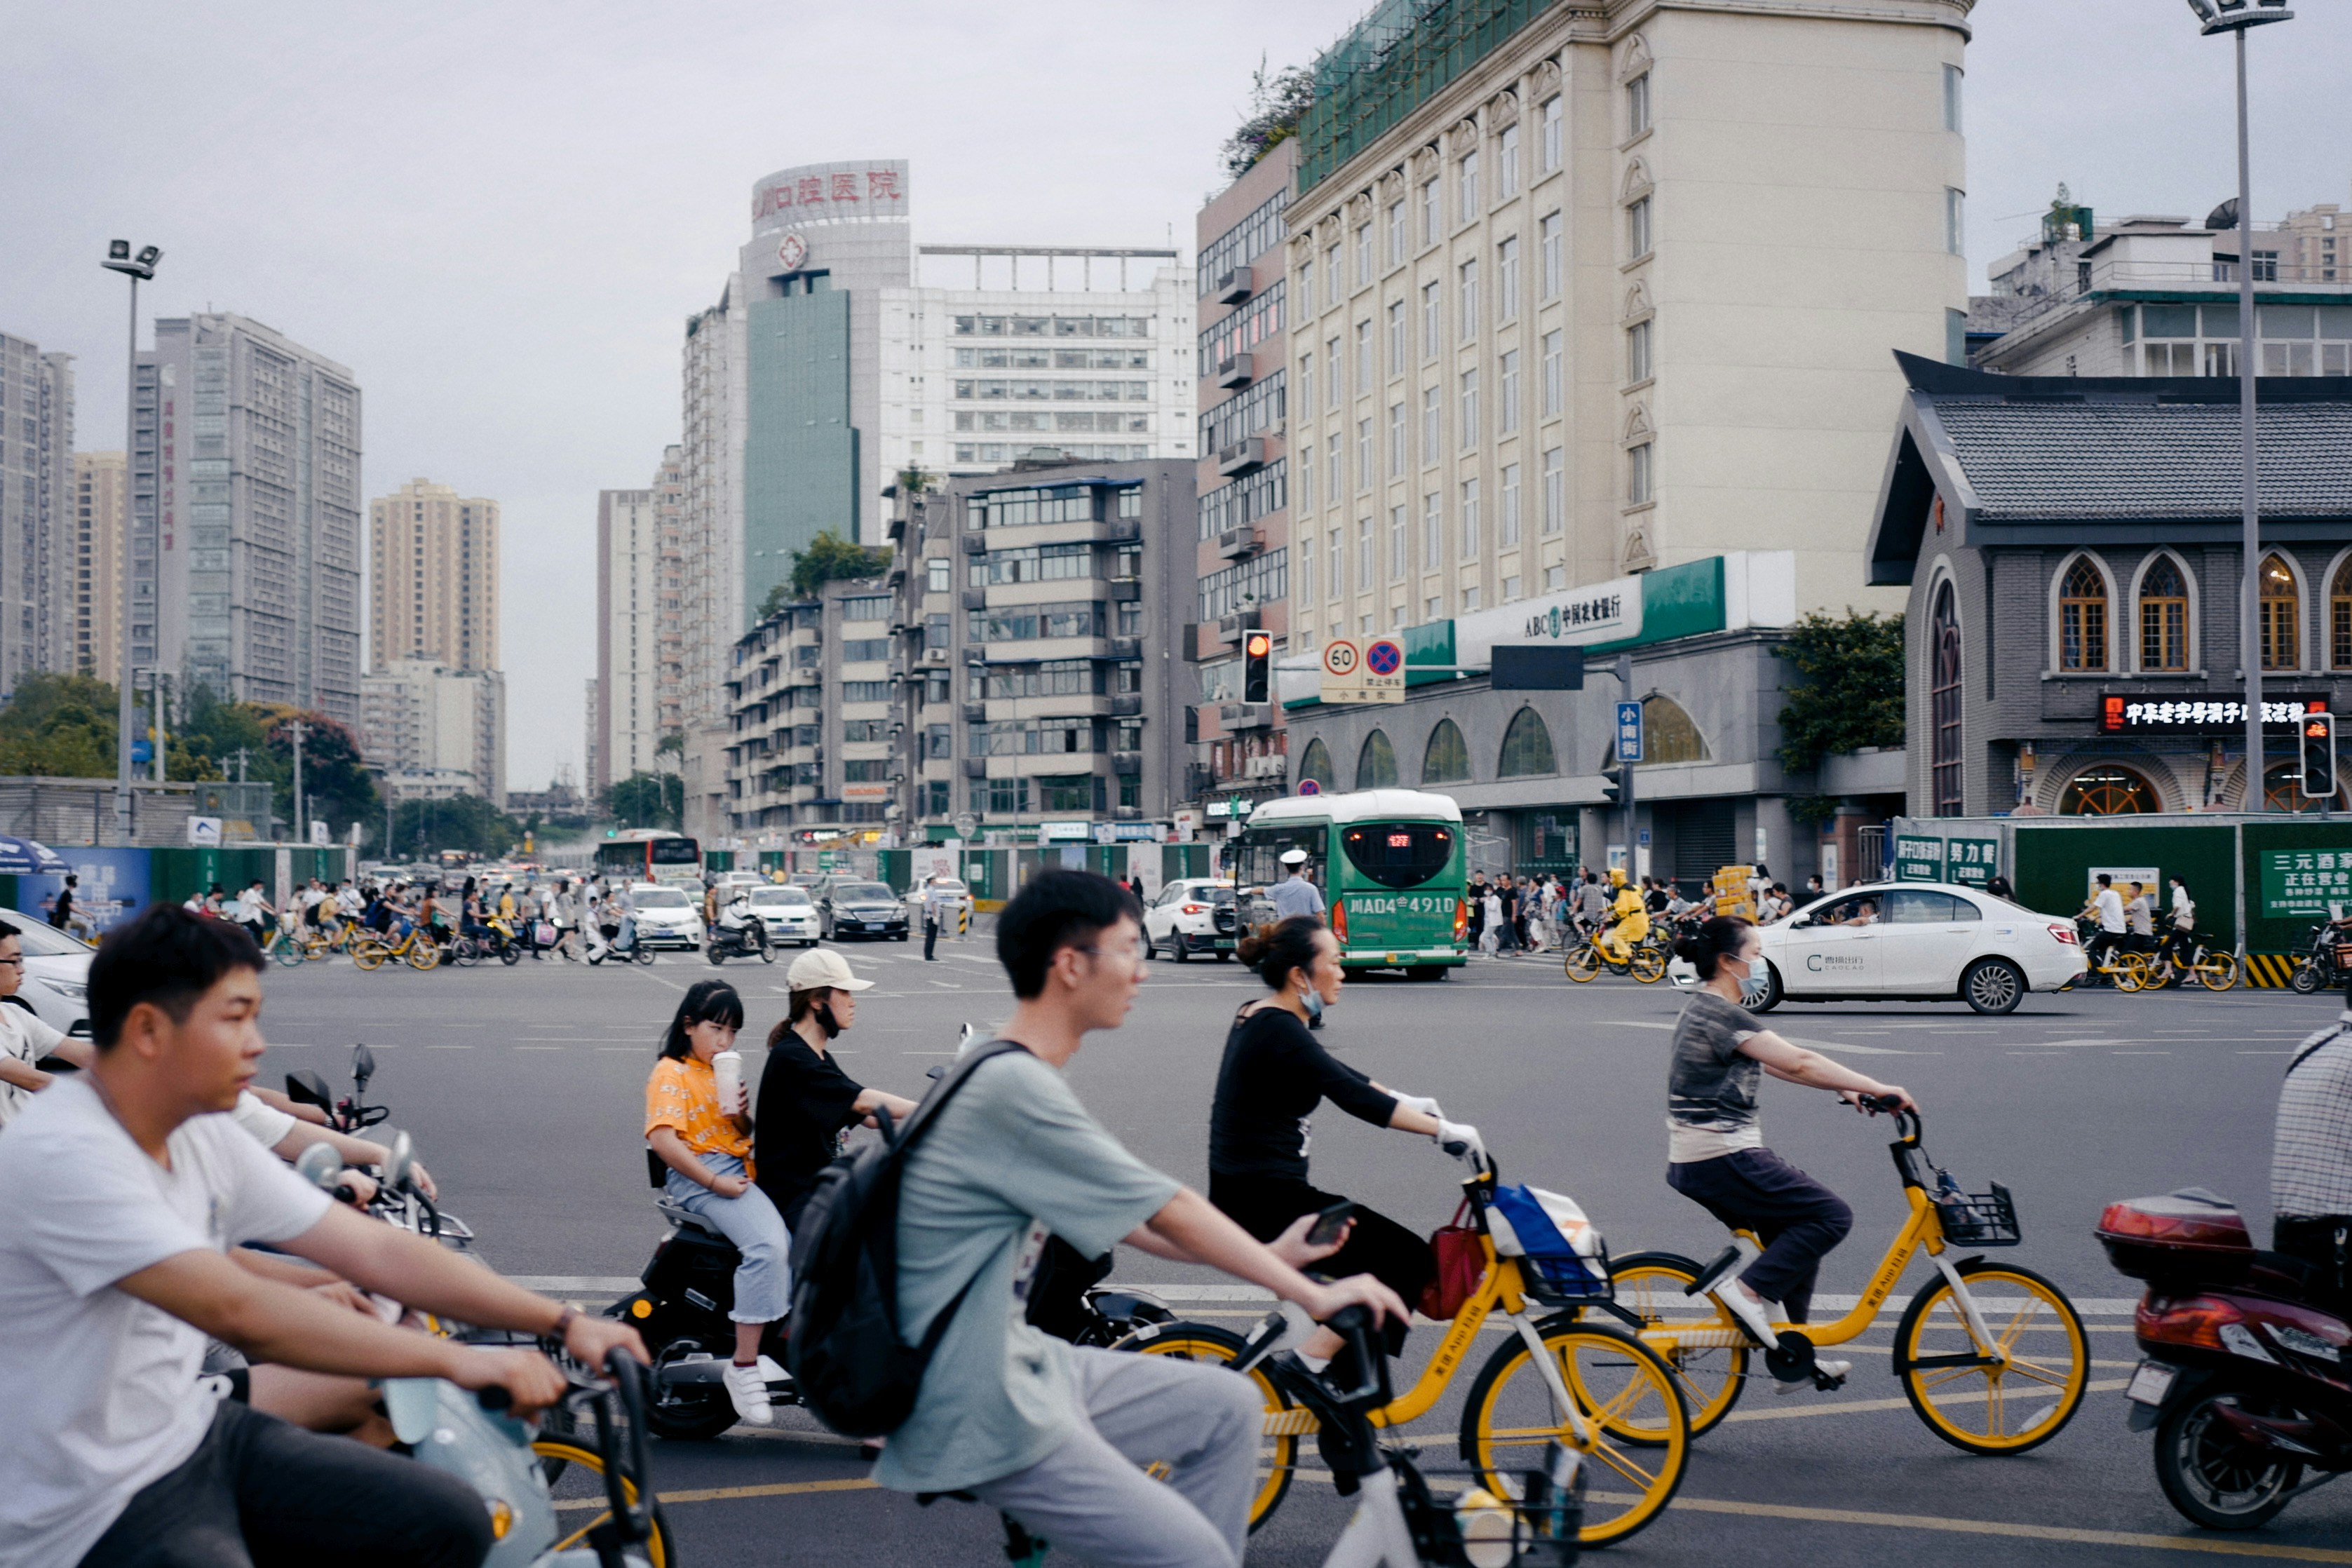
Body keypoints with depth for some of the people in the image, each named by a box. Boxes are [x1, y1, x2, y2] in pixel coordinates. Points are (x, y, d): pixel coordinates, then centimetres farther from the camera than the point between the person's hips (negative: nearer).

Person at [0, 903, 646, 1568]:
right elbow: (240, 1312, -33)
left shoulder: (204, 1140, 4)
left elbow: (377, 1251, 2)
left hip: (195, 1433, 9)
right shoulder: (61, 1157, -24)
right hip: (91, 1515, -9)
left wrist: (564, 1324, -6)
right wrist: (459, 1360, -34)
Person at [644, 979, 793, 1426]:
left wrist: (741, 1115, 1)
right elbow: (663, 1139, -18)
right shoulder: (671, 1074, -4)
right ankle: (744, 1367, -26)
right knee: (767, 1245, -29)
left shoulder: (724, 1072, 24)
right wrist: (717, 1183, -21)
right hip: (696, 1176, -9)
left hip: (740, 1171, 9)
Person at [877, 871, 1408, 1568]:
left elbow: (1125, 1220, 17)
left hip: (1016, 1364, 10)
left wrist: (1268, 1256, 13)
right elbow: (1172, 1212, -17)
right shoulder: (1014, 1089, -21)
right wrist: (1312, 1294, -10)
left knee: (1229, 1406, 13)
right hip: (982, 1414, -10)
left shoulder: (1020, 1078, 12)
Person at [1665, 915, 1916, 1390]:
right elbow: (1799, 1063, -21)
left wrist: (1846, 1089, 14)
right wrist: (1877, 1088, -18)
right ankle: (1748, 1291, -8)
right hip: (1722, 1157, -10)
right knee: (1832, 1215, -6)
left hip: (1693, 1161, 10)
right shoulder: (1722, 1013, -16)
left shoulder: (1703, 1008, 16)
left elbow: (1777, 1065, 19)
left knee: (1797, 1235, 19)